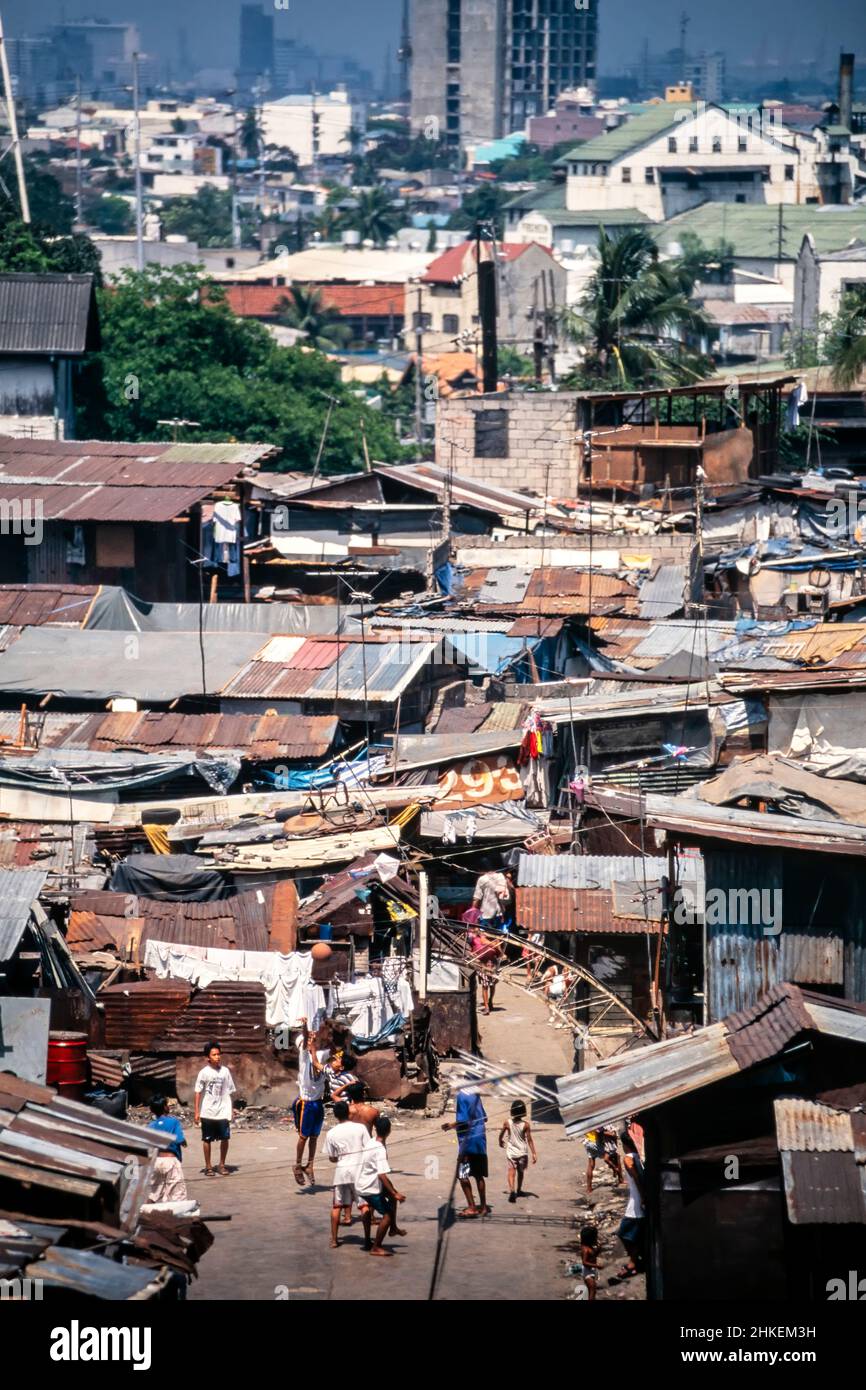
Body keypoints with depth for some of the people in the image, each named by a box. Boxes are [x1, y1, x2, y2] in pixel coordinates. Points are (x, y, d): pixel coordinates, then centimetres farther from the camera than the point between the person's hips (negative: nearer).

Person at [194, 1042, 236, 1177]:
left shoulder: (225, 1071, 3)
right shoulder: (204, 1073, -4)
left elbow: (229, 1092, 7)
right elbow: (198, 1092, -1)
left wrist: (229, 1111, 3)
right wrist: (197, 1112, -5)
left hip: (223, 1112, 2)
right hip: (207, 1112, -2)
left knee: (225, 1138, 0)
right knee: (207, 1139, 4)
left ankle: (222, 1165, 14)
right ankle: (208, 1167, 13)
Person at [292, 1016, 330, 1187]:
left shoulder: (322, 1054, 6)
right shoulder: (304, 1053, -8)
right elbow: (303, 1041, -26)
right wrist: (304, 1026, -44)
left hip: (318, 1101, 5)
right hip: (306, 1101, -5)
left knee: (314, 1136, 11)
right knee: (304, 1135, 2)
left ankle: (309, 1166, 19)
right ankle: (298, 1165, 14)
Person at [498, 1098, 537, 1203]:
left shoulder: (507, 1123, -9)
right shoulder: (526, 1124, -12)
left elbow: (501, 1134, 5)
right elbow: (529, 1140, -12)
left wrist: (501, 1142, 27)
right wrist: (534, 1153, -8)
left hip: (511, 1152, -1)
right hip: (522, 1152, 1)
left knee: (511, 1172, -8)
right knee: (520, 1172, 21)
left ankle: (512, 1191, -29)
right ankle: (519, 1190, 37)